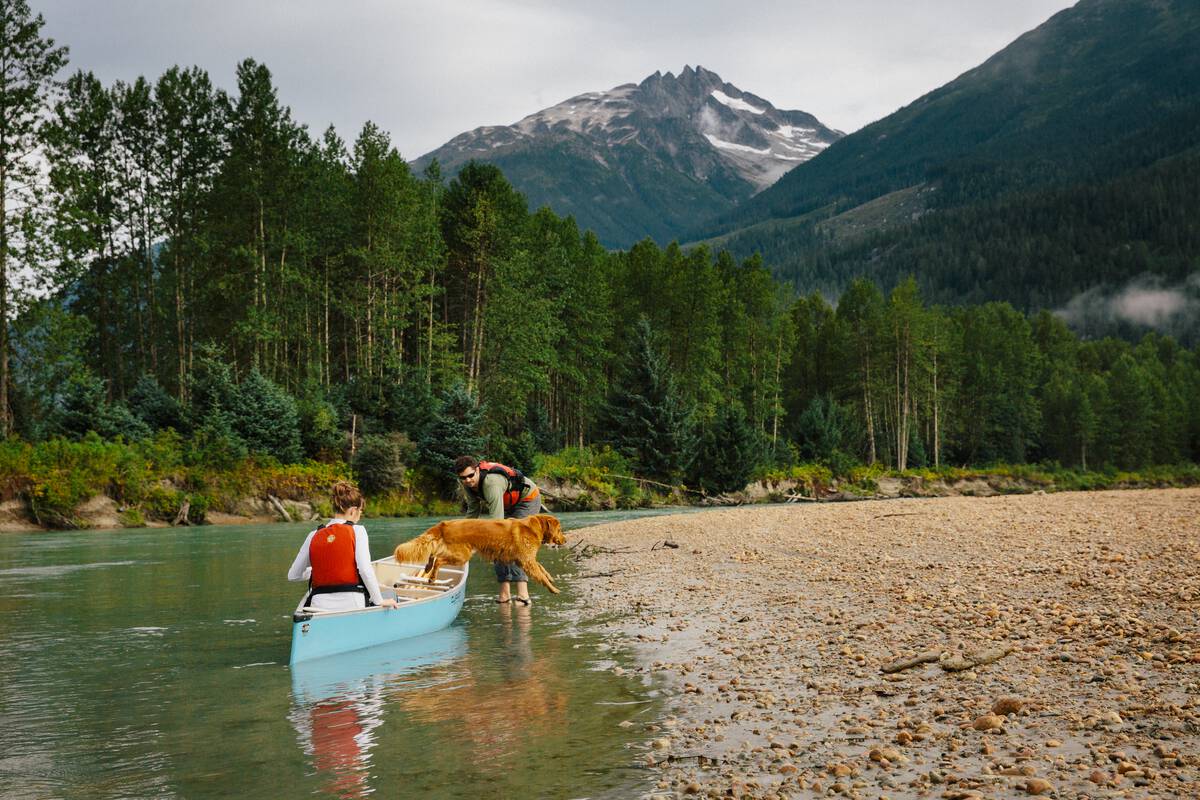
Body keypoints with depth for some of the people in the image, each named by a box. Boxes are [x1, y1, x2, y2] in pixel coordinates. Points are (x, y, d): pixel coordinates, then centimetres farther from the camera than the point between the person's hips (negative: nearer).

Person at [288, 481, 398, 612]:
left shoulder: (314, 536, 9)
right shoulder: (357, 531, -1)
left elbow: (292, 575, 13)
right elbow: (365, 570, -10)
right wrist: (379, 601, -1)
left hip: (319, 606, 3)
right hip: (351, 605, -3)